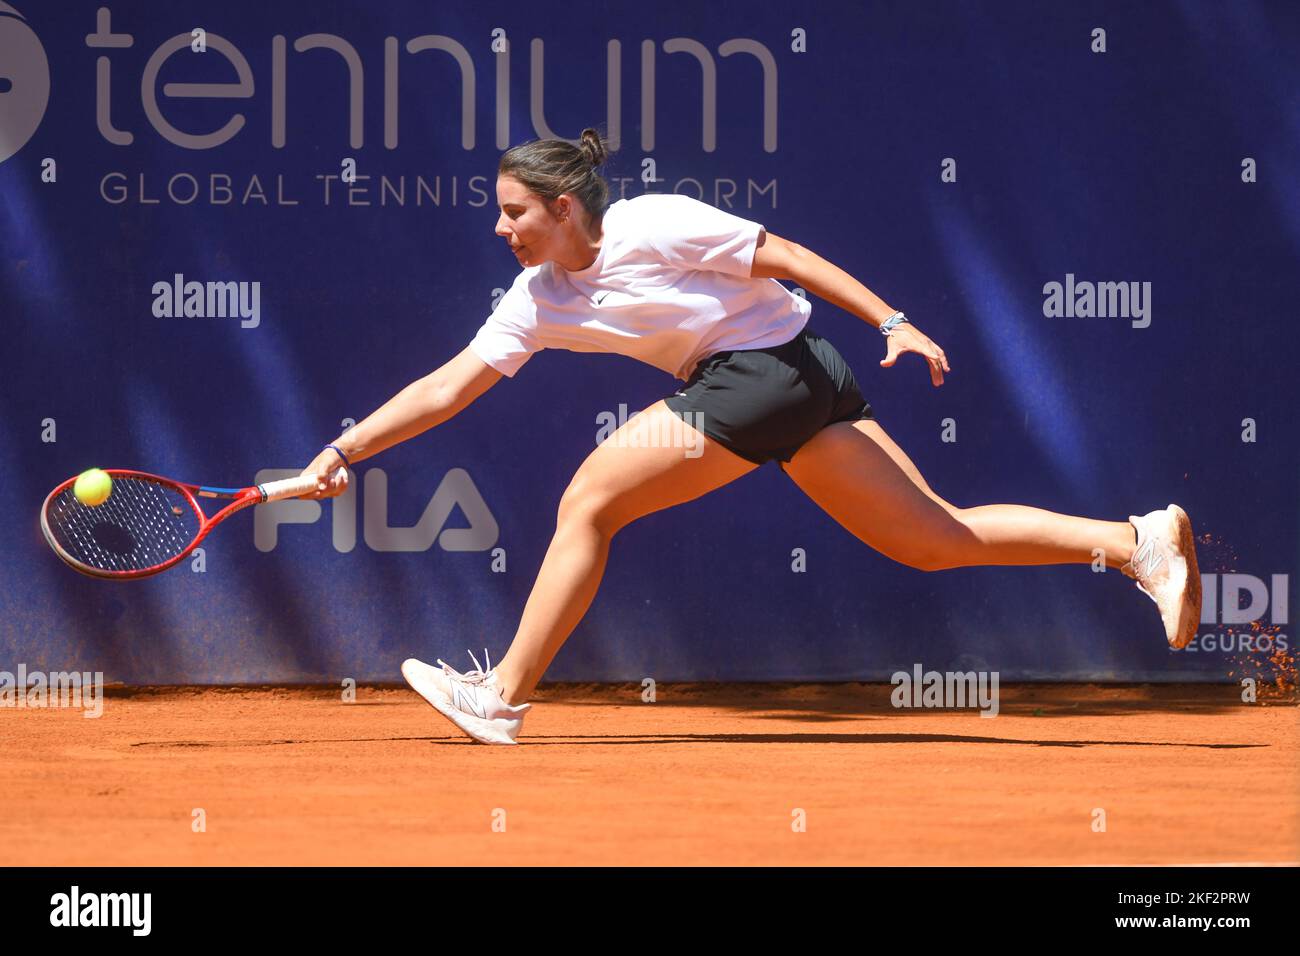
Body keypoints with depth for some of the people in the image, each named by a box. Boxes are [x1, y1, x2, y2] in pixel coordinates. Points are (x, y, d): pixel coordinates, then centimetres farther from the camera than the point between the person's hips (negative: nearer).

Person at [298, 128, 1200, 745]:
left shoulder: (652, 227, -14)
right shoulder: (537, 299, 8)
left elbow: (787, 255, -10)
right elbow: (449, 386, 10)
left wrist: (894, 323, -14)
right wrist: (347, 450, 3)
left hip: (775, 364, -8)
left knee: (588, 501, -10)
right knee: (936, 537, 5)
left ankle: (504, 696, -4)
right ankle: (1139, 540, 2)